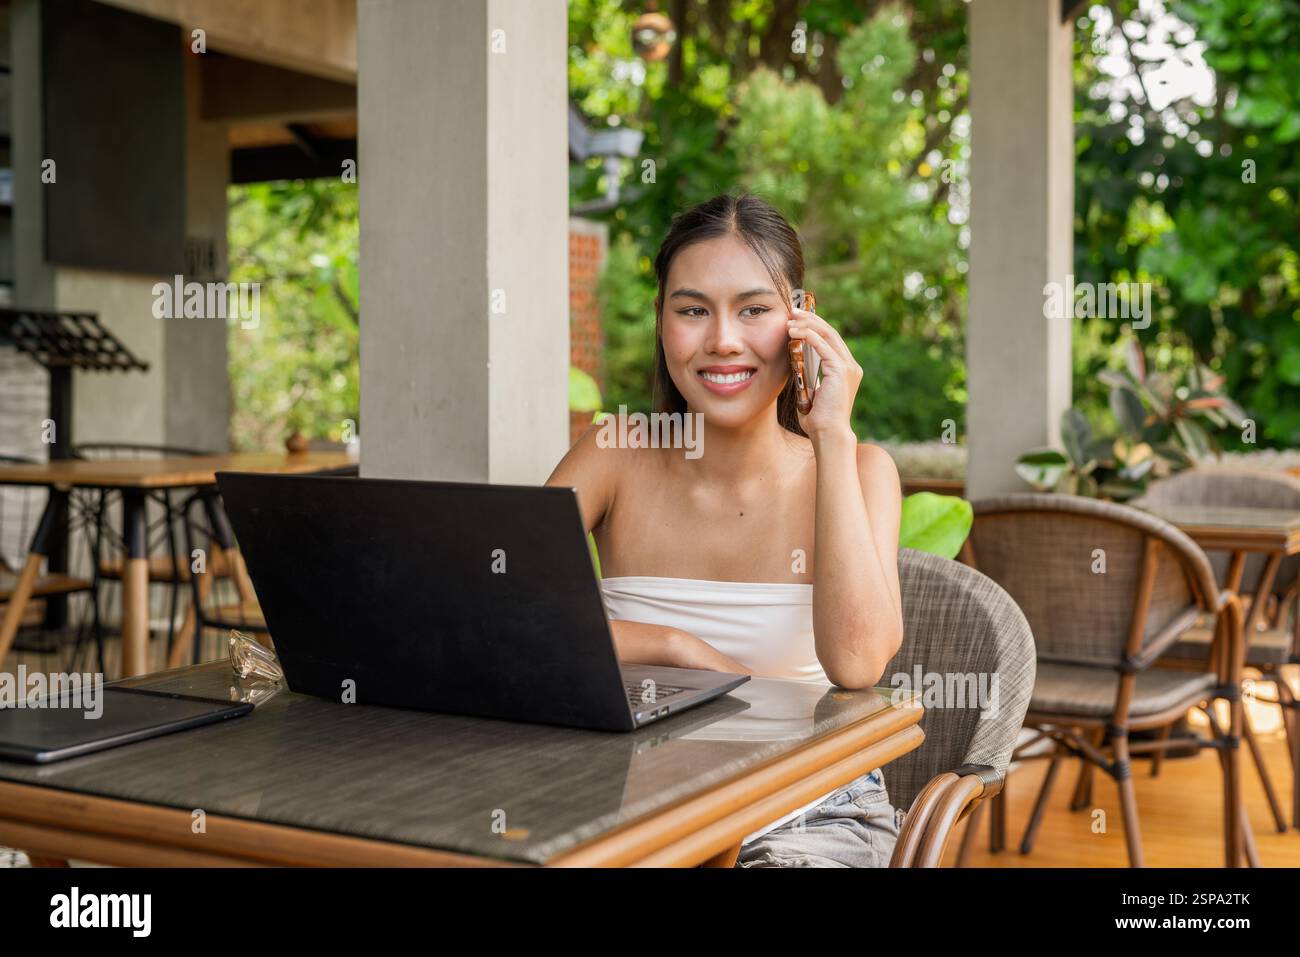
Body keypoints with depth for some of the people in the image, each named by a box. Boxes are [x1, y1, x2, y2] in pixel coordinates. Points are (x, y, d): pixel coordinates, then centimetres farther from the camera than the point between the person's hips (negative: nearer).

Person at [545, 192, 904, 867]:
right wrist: (678, 648, -18)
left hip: (814, 817, -1)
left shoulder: (856, 472, -3)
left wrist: (834, 436, -18)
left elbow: (855, 663, -22)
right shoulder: (616, 459, -2)